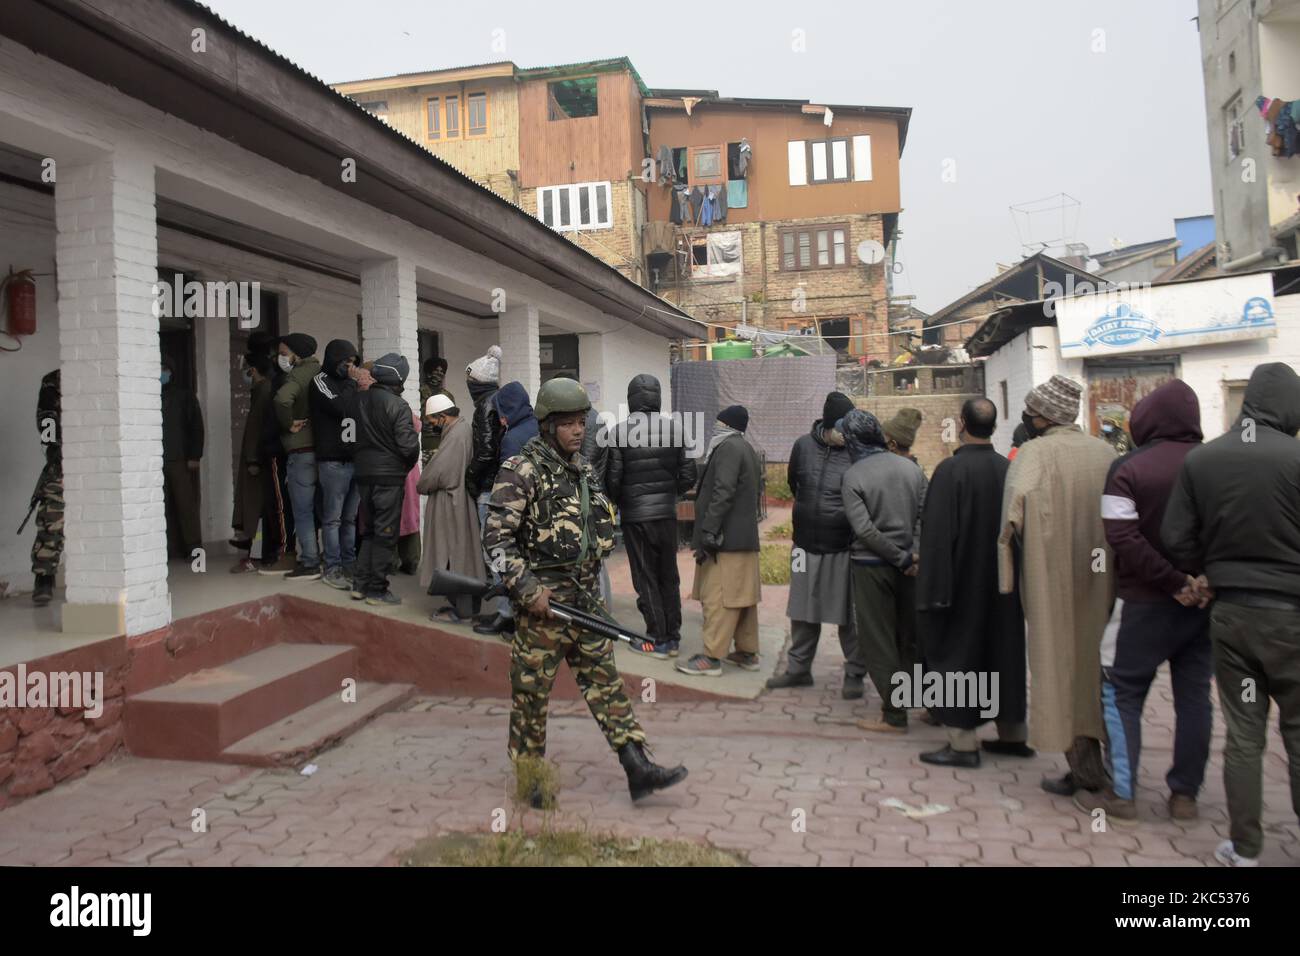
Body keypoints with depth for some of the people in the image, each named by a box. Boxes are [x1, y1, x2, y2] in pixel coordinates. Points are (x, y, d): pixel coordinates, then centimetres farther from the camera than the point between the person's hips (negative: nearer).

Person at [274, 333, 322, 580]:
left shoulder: (296, 376, -11)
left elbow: (283, 398, -32)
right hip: (323, 448, 8)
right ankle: (323, 558, 21)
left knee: (303, 511, -1)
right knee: (318, 509, 15)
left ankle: (309, 564, 1)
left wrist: (289, 424, -15)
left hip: (301, 451, -8)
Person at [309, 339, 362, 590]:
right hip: (334, 461, -6)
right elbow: (340, 408, -15)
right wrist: (354, 386, -4)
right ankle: (332, 569, 1)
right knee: (332, 518, -3)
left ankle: (349, 564, 15)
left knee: (351, 517, 9)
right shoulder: (321, 380, 0)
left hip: (355, 459, 6)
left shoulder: (349, 383, 19)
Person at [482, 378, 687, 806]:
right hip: (542, 601, -7)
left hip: (585, 597, 7)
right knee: (532, 690, 5)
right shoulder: (522, 472, -12)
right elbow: (496, 538, -15)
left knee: (605, 681, 8)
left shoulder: (583, 470, 12)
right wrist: (528, 589, -20)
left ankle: (639, 769, 11)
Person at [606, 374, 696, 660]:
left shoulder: (618, 433, -10)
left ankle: (658, 640, 10)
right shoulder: (673, 429, -1)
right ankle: (673, 637, 21)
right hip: (667, 514, 3)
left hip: (635, 516, -3)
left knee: (646, 579, 6)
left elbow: (612, 479, -12)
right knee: (669, 576, 14)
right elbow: (688, 475, -1)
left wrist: (618, 502, 8)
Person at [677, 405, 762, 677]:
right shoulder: (746, 450, 20)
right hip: (745, 537, 10)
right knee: (742, 596, 13)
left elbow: (723, 492, -20)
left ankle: (711, 658, -5)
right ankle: (747, 653, 20)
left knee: (718, 598, -8)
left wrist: (709, 531, -21)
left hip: (727, 540, -10)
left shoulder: (728, 447, -12)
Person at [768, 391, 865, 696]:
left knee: (849, 615, 6)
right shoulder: (803, 445, -1)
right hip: (807, 544, 4)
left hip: (845, 547, -3)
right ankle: (799, 668, 28)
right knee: (803, 612, 14)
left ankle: (855, 674, 20)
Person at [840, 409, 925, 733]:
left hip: (871, 565, -5)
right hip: (908, 564, 5)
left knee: (878, 642, 5)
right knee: (910, 638, 17)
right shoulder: (909, 467, 2)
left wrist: (901, 558, -11)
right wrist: (910, 556, 5)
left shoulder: (853, 476, -11)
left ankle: (894, 716, 9)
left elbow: (864, 529, -17)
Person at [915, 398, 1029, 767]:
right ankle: (1013, 733, 28)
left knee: (956, 652, 4)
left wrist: (933, 590, -15)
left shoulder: (951, 470, -17)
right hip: (1002, 584, 6)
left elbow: (937, 533, -19)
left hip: (963, 582, -6)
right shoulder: (1009, 469, 0)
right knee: (1003, 651, 17)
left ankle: (963, 742, 7)